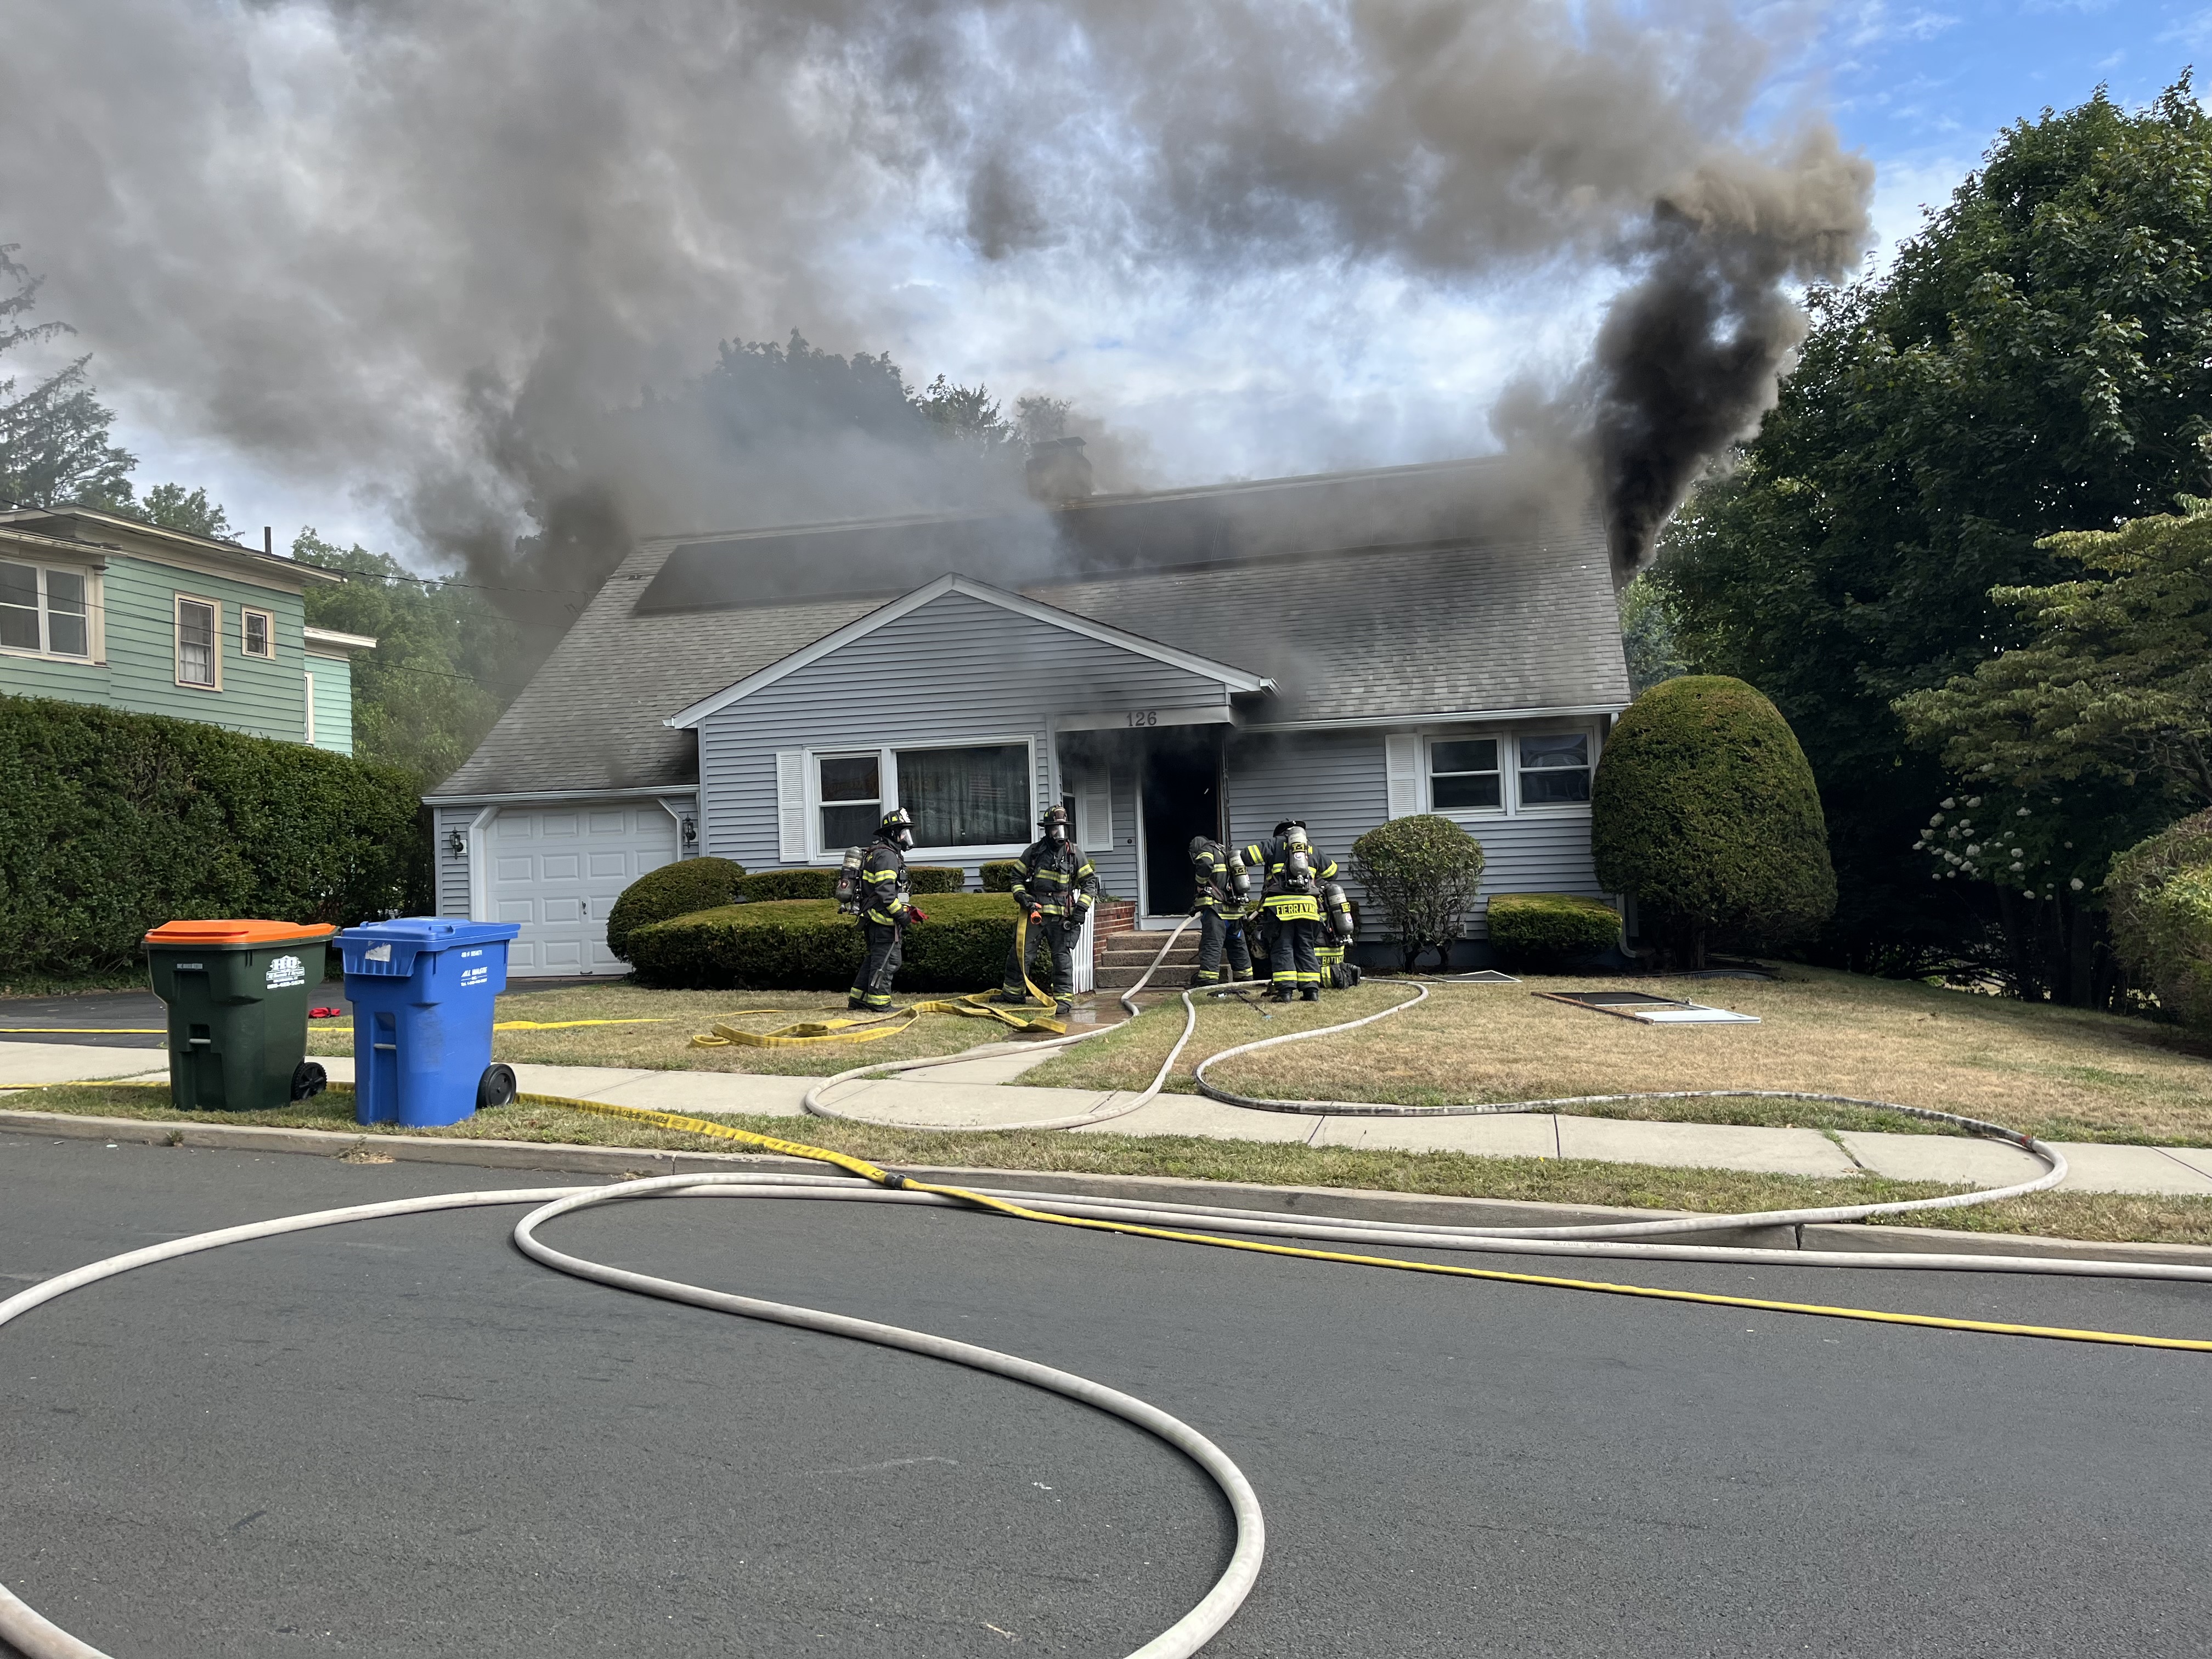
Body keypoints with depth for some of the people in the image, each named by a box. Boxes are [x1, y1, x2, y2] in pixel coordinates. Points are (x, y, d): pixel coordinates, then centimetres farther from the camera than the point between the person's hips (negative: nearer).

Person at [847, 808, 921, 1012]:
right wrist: (901, 914, -21)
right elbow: (885, 891, -23)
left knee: (875, 958, 16)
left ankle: (857, 998, 21)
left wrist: (909, 910, 21)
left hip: (876, 919, 11)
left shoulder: (886, 854, 21)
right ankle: (879, 1002, -4)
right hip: (884, 919, -11)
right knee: (887, 959, -7)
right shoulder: (886, 855, -14)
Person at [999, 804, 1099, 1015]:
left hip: (1061, 915, -2)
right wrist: (1021, 896, -5)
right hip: (1034, 911, 2)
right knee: (1020, 951, 5)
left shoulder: (1074, 853, 3)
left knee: (1062, 956, -2)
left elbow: (1090, 881, 7)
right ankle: (1013, 992, 19)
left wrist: (1081, 908, -4)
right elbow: (1018, 878, 14)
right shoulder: (1033, 851, 5)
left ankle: (1064, 998, 3)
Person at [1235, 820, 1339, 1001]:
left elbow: (1246, 857, 2)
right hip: (1307, 905, 3)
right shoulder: (1311, 849, 22)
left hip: (1280, 905, -3)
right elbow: (1332, 870, 33)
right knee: (1306, 948, 9)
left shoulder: (1274, 844, 11)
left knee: (1282, 948, -1)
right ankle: (1311, 990, 4)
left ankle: (1285, 990, -9)